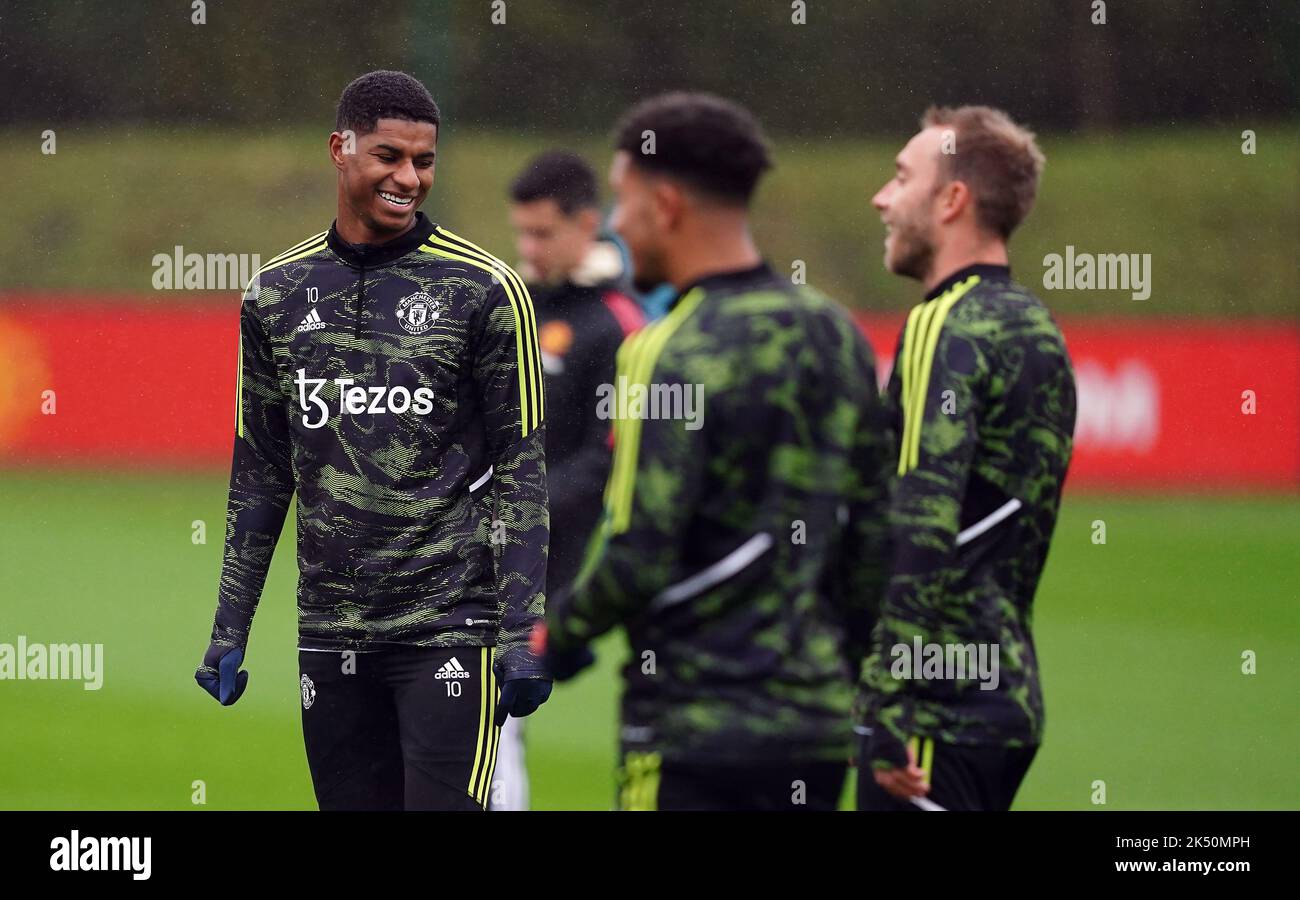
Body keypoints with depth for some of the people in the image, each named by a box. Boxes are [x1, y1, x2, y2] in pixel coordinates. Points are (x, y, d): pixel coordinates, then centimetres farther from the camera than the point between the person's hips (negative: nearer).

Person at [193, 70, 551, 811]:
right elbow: (260, 475, 15)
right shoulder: (278, 295, 9)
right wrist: (230, 629, 12)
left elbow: (522, 471, -3)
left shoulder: (483, 290, -2)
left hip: (450, 629, -4)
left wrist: (523, 633, -10)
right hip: (331, 632, 4)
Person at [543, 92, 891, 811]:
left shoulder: (671, 355, -14)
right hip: (817, 726, 7)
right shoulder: (836, 335, 8)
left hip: (694, 731, -7)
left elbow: (637, 559, -17)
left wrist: (560, 634, 1)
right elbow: (874, 534, 12)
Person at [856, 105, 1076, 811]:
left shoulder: (947, 330, -12)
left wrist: (890, 710, -21)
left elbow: (921, 532, -21)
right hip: (1008, 693, 9)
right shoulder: (1035, 327, 16)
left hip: (941, 705, -9)